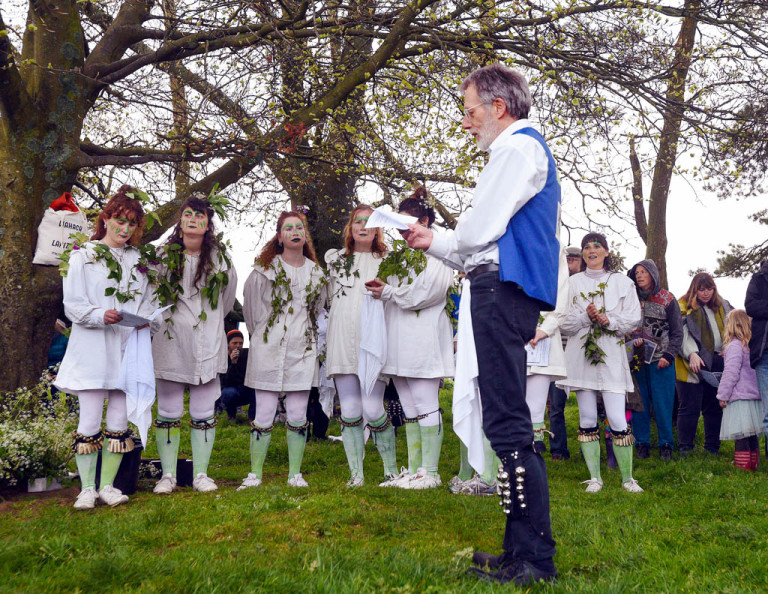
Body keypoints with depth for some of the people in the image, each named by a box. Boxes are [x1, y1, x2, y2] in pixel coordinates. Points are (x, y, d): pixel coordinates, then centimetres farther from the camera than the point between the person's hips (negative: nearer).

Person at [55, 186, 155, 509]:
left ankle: (107, 485, 13)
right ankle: (87, 488, 5)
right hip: (92, 348, -3)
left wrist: (146, 317, -6)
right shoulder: (83, 256, 5)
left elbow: (147, 301, 17)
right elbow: (73, 304, -2)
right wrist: (100, 316, -20)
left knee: (120, 420, 3)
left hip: (128, 347, 4)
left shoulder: (139, 260, 16)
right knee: (90, 420, -5)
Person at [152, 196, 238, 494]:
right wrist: (160, 320, 12)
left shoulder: (220, 257, 5)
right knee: (168, 411, 4)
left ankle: (200, 474, 13)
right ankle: (168, 475, 13)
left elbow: (228, 296, 18)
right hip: (170, 341, 0)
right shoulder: (163, 255, 3)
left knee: (204, 413, 4)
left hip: (207, 341, 1)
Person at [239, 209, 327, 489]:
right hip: (269, 349, -2)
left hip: (303, 350, 3)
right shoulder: (264, 269, 0)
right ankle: (255, 474, 10)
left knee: (298, 416, 4)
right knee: (264, 415, -1)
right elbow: (250, 306, 9)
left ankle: (295, 474, 15)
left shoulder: (316, 273, 10)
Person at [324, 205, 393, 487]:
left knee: (373, 409, -10)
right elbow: (326, 298, 27)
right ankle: (356, 473, 8)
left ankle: (391, 469, 7)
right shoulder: (334, 259, 17)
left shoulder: (386, 261, 13)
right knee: (350, 410, -1)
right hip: (343, 340, 2)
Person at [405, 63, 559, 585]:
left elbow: (480, 228, -16)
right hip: (503, 291, 11)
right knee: (508, 423, 10)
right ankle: (525, 549, 15)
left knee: (507, 424, -12)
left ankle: (533, 558, -8)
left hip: (502, 289, -11)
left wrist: (445, 242, 5)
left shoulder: (519, 147, -5)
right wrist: (435, 242, 26)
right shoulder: (527, 150, 28)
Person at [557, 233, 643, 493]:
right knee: (587, 419, 3)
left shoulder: (622, 282, 10)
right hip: (581, 355, 1)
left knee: (618, 420, -8)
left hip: (612, 357, -1)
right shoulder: (572, 283, 11)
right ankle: (594, 477, 12)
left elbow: (633, 318, 3)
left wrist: (609, 321, -13)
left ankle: (628, 478, 5)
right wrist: (586, 316, -13)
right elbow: (564, 323, 4)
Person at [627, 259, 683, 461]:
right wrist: (632, 340, -8)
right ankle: (642, 444, 13)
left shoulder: (668, 299, 3)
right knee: (639, 403, 3)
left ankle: (666, 444, 11)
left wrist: (669, 355, -7)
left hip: (661, 360, -2)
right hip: (636, 359, 2)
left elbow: (677, 333, 4)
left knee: (663, 404, -1)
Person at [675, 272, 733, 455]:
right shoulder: (684, 306, -1)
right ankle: (685, 448, 1)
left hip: (718, 363, 5)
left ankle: (712, 447, 20)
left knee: (714, 406, 10)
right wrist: (692, 354, -25)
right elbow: (682, 333, -11)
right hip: (693, 364, -5)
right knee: (690, 407, -5)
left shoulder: (722, 305, 16)